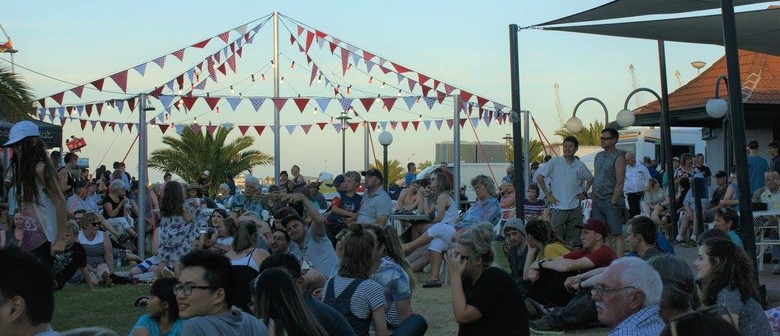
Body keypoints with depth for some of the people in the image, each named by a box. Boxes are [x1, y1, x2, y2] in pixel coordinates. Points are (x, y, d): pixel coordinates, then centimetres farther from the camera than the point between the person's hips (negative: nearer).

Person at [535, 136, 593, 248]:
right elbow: (539, 176, -5)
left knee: (572, 240, 9)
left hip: (575, 208, 3)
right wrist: (548, 195, -7)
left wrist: (584, 192, 9)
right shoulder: (555, 162, -4)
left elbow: (590, 179, 23)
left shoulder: (580, 165, 6)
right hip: (558, 207, -3)